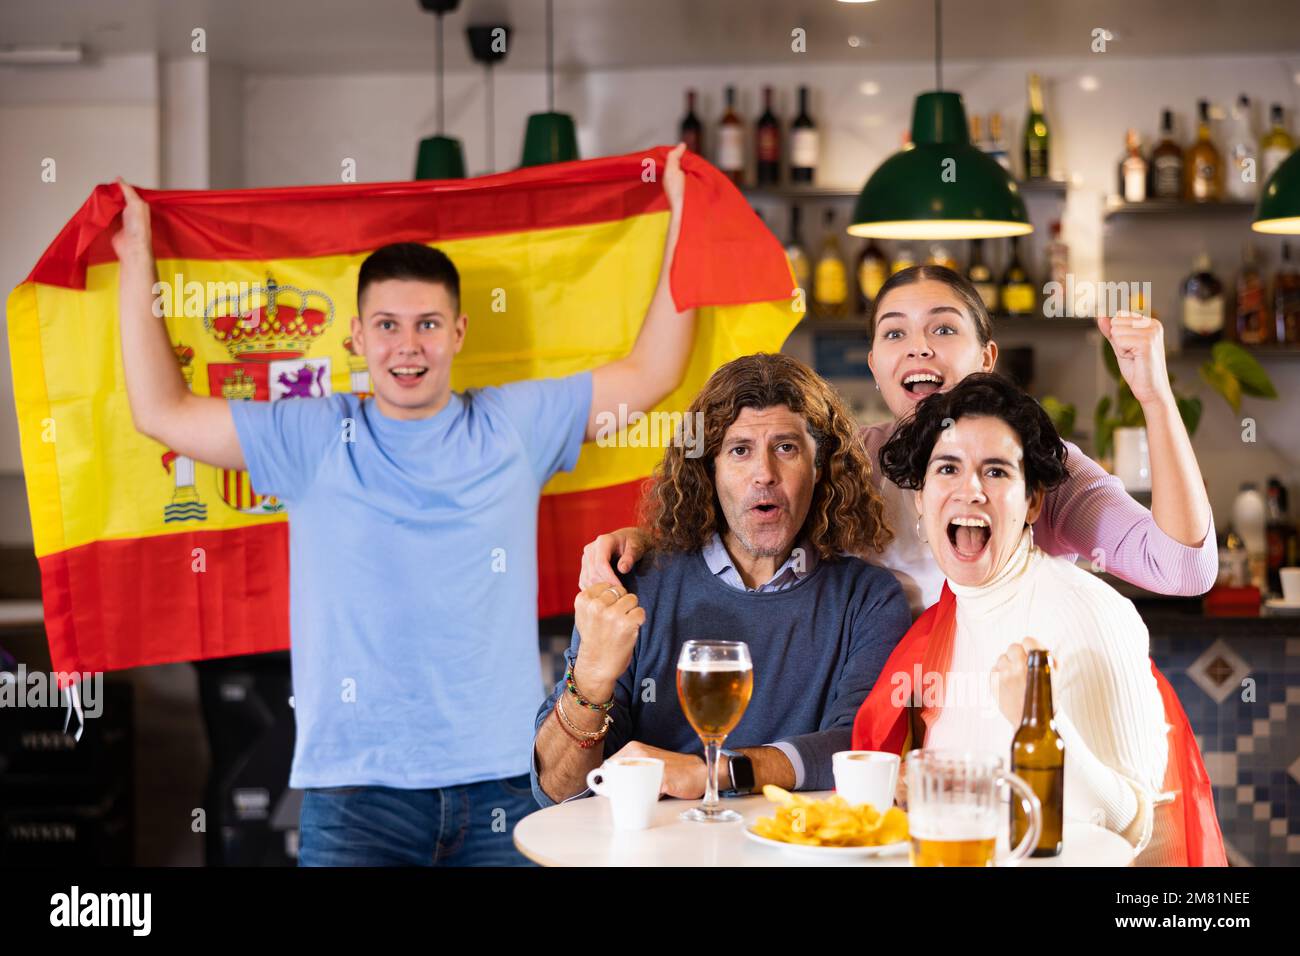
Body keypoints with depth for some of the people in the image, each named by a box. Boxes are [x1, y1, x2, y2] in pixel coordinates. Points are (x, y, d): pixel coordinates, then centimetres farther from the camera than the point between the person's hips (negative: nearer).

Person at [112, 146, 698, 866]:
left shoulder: (516, 426, 9)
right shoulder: (312, 440, 7)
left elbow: (651, 373, 12)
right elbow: (162, 412, 7)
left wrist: (681, 219, 12)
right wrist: (137, 261, 8)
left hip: (502, 777, 1)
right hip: (355, 786, -1)